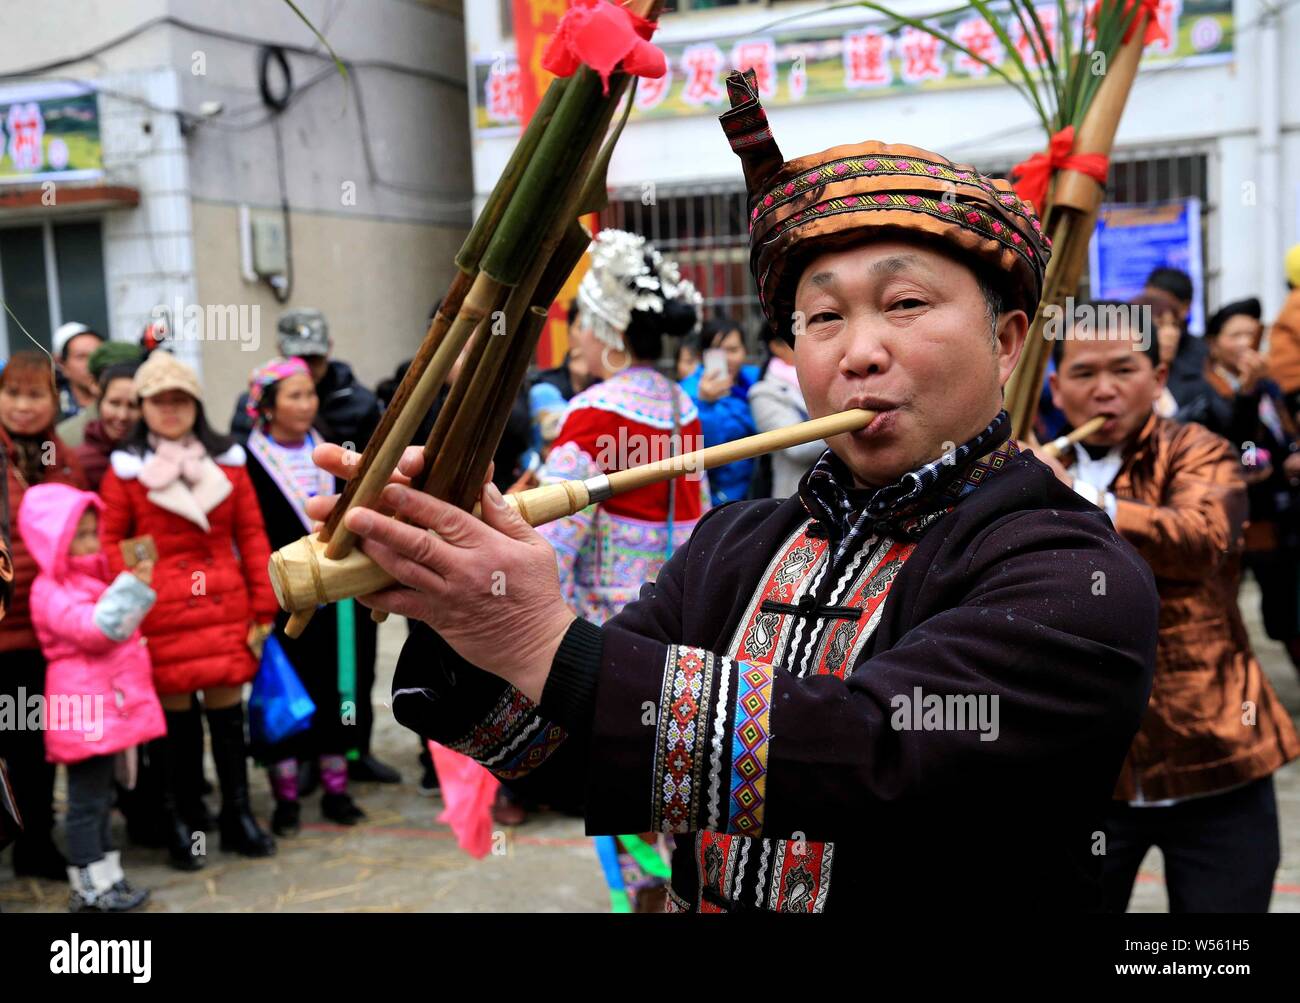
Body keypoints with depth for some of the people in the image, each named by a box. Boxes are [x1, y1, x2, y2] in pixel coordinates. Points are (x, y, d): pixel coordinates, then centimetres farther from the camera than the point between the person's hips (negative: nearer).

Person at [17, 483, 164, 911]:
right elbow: (94, 629, -28)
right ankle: (89, 889, 5)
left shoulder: (89, 578, 17)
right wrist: (132, 587, -34)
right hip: (84, 710, -10)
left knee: (100, 797, 16)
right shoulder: (51, 591, -13)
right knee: (87, 800, -3)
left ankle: (106, 877, 25)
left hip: (109, 706, 10)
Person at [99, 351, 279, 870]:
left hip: (226, 608, 2)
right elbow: (108, 541, 1)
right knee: (176, 715, 7)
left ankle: (238, 816, 22)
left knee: (228, 711, 7)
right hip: (162, 613, -2)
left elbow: (252, 535, 6)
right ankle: (183, 824, 22)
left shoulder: (227, 459, 7)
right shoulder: (126, 467, 2)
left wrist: (264, 607, 2)